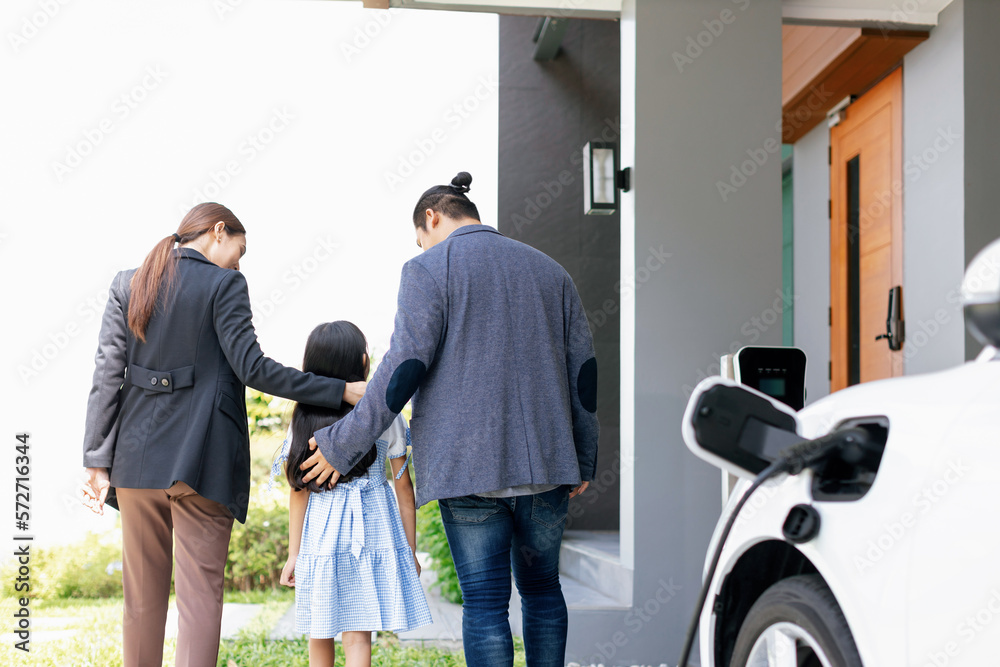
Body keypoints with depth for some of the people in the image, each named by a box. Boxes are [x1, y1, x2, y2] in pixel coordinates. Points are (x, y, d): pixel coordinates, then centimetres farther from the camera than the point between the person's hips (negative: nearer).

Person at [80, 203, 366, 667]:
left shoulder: (127, 284, 10)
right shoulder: (225, 284, -3)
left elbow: (107, 375, 5)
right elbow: (251, 367, -11)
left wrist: (98, 460, 5)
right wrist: (340, 391, -8)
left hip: (138, 455, 5)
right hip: (203, 457, -4)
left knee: (142, 596, 14)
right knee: (200, 594, -1)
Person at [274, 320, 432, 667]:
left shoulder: (304, 420, -1)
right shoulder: (386, 417, -3)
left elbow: (299, 492, -1)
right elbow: (404, 487, 1)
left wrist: (294, 553, 5)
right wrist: (410, 550, 9)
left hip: (320, 537, 1)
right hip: (374, 531, -1)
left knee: (320, 637, 13)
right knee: (356, 635, -3)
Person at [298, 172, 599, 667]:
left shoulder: (429, 269, -1)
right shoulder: (549, 270, 16)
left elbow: (404, 369, -10)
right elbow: (583, 369, 15)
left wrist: (342, 444, -3)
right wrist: (582, 461, 22)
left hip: (469, 465, -5)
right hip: (546, 460, 5)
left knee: (485, 601, 0)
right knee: (541, 588, 17)